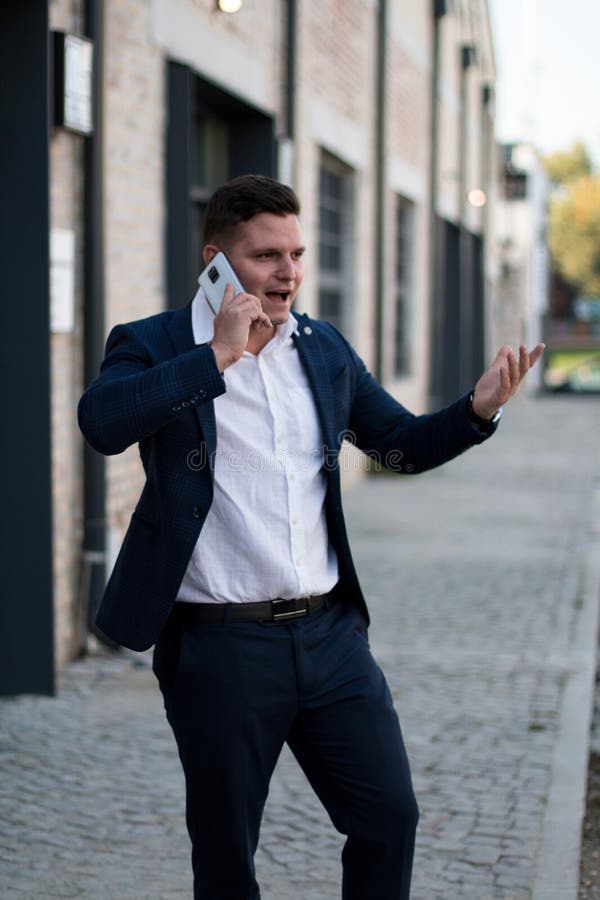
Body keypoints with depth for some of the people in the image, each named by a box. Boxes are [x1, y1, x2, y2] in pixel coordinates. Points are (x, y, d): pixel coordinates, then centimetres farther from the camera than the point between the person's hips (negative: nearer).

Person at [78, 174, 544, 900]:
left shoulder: (326, 350, 10)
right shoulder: (152, 345, -5)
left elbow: (403, 443, 18)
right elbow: (102, 422, -25)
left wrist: (479, 409, -1)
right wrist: (218, 354, -24)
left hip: (330, 631, 4)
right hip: (219, 646, -4)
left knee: (390, 817, 7)